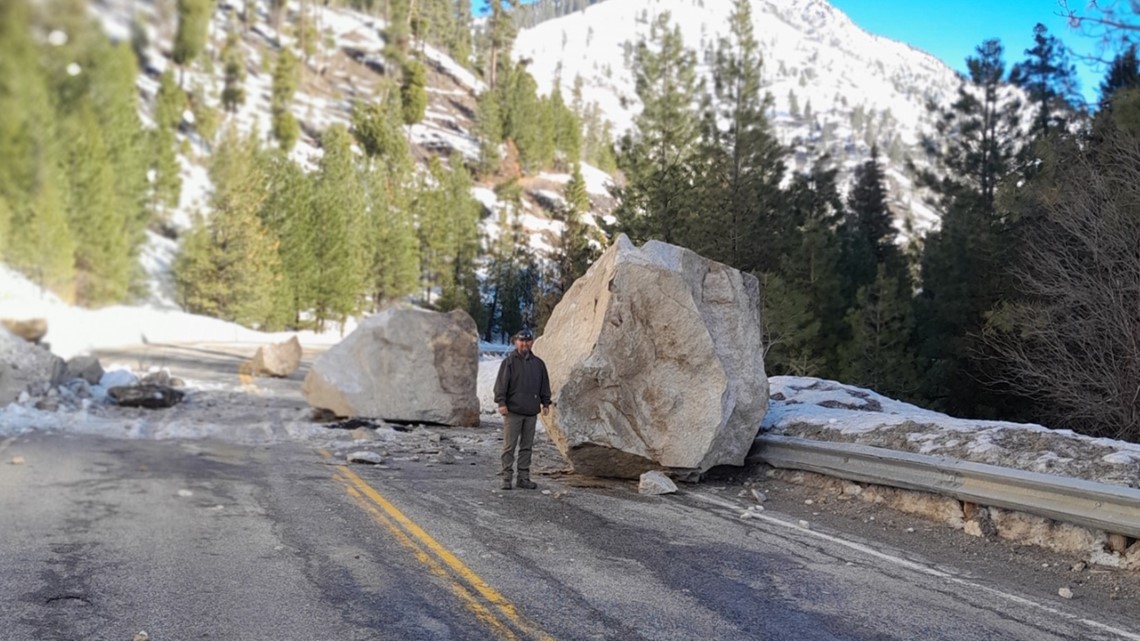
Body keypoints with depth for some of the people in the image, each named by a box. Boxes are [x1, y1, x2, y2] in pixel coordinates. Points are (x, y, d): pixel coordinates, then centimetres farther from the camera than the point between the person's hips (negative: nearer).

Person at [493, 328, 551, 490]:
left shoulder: (538, 363, 12)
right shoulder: (509, 362, -1)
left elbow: (544, 385, 17)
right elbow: (501, 384, -5)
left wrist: (546, 403, 11)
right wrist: (501, 402, -13)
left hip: (531, 412, 4)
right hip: (512, 411, -4)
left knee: (527, 446, 9)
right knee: (509, 446, -1)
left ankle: (524, 478, 15)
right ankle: (506, 478, 4)